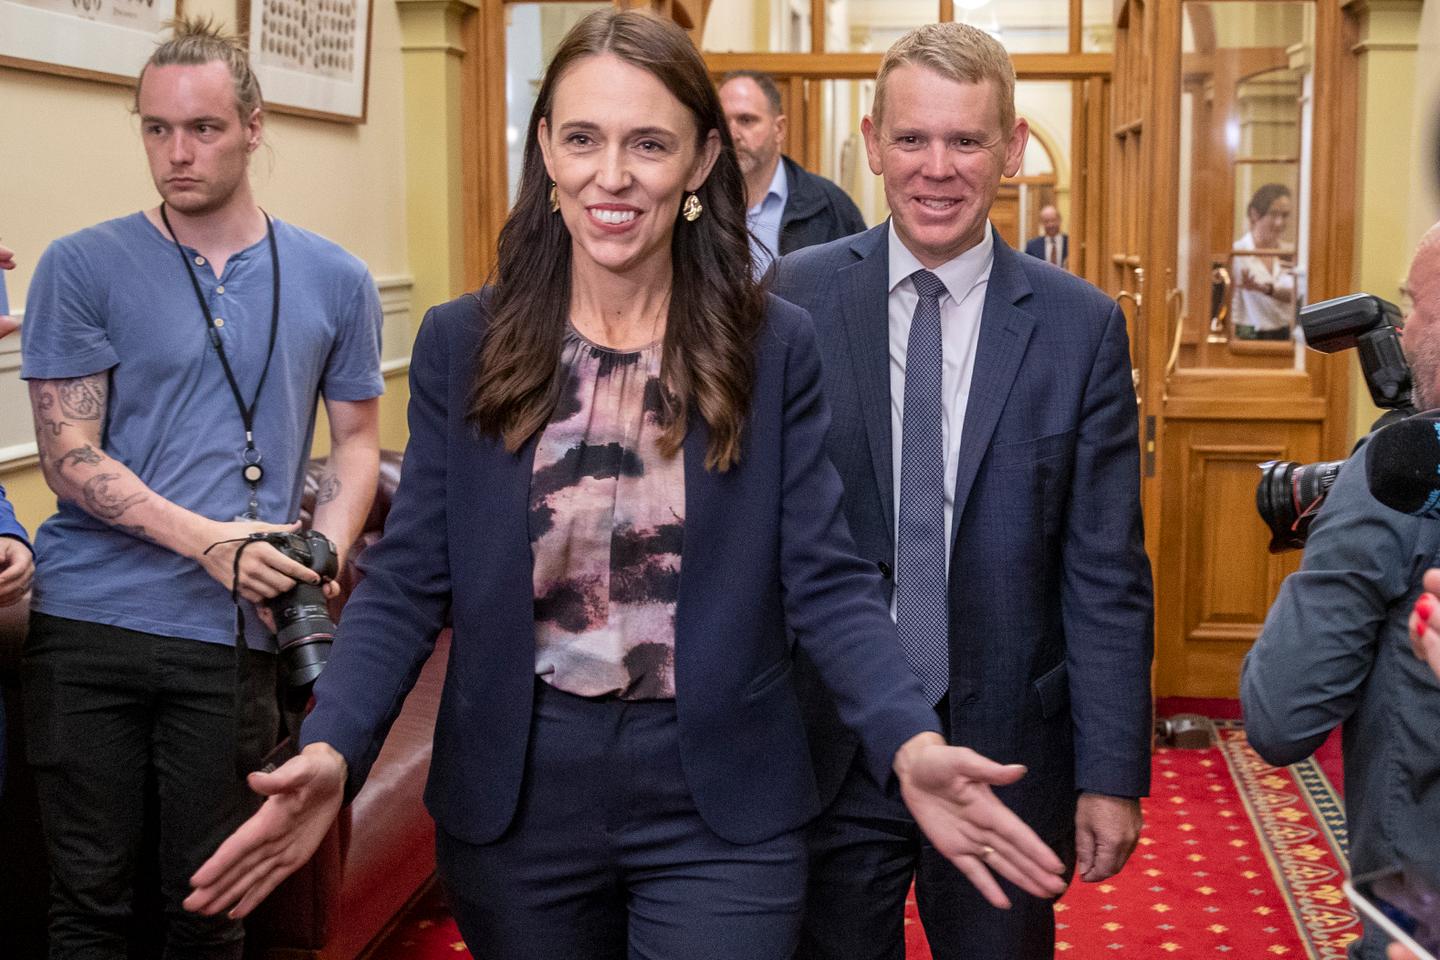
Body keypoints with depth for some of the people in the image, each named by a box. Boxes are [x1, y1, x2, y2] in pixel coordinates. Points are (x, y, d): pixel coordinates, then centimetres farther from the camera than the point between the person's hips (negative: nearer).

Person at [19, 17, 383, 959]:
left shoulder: (334, 280, 5)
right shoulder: (82, 269, -1)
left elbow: (358, 439, 12)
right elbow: (70, 459, -5)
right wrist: (212, 542, -19)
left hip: (234, 636, 1)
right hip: (88, 623, -1)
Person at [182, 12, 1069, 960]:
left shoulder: (776, 347, -4)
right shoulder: (461, 344, -2)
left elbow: (826, 580, -7)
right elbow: (409, 583, -4)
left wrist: (910, 744, -25)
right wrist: (332, 751, -21)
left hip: (721, 803, -1)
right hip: (514, 796, 2)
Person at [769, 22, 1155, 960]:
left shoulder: (1083, 326, -4)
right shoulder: (796, 297, -4)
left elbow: (1107, 579, -3)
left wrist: (1113, 775, -4)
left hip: (1004, 749, 0)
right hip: (827, 745, 0)